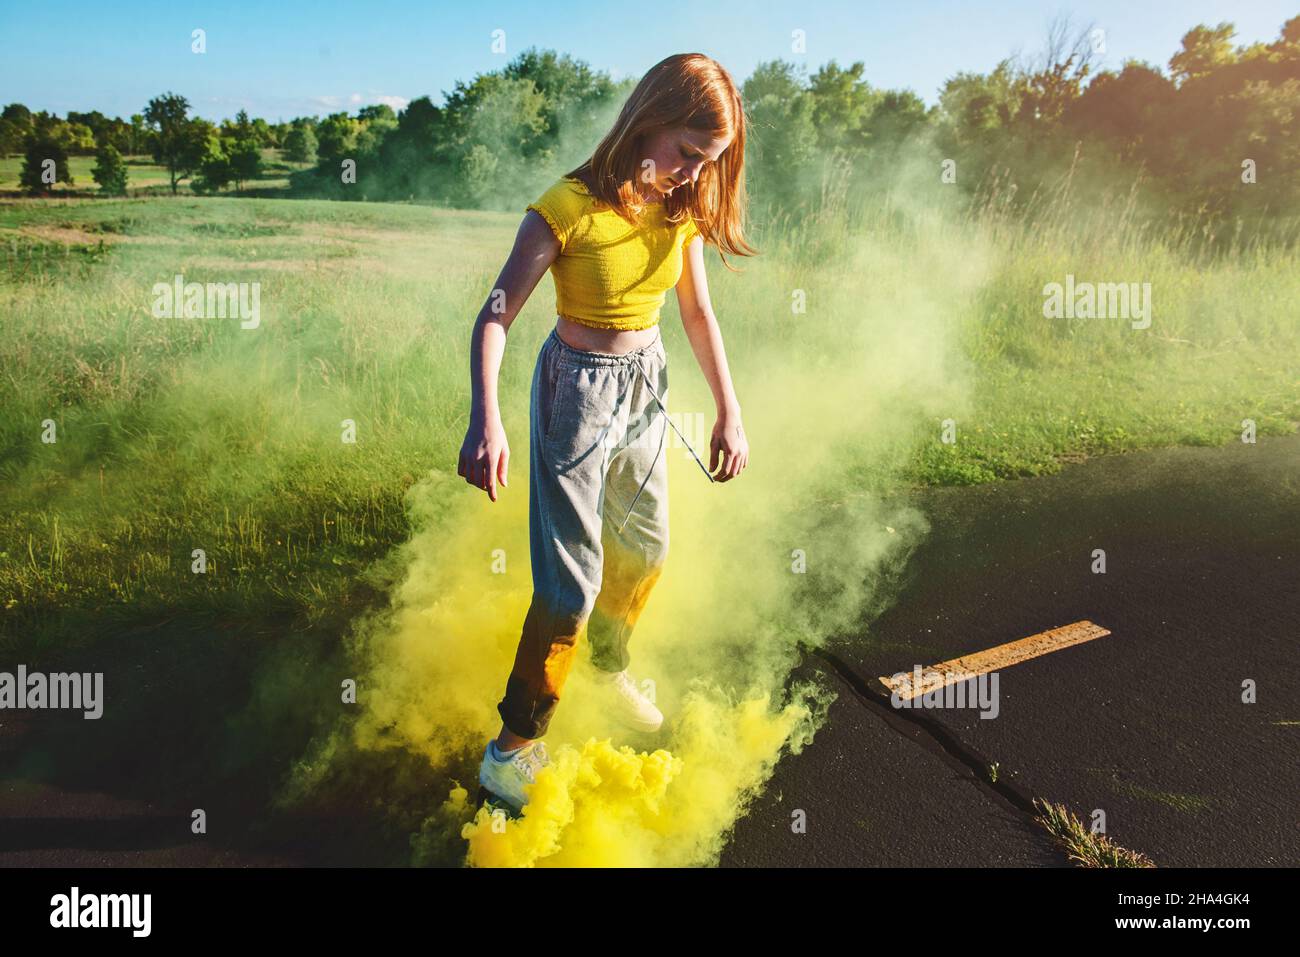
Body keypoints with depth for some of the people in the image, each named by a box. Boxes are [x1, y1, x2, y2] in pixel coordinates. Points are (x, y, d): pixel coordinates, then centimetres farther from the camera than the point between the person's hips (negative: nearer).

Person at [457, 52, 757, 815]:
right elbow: (496, 317, -22)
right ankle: (518, 739, 14)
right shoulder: (569, 208, -22)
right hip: (579, 388, -6)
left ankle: (610, 664, 49)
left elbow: (699, 313, 6)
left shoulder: (682, 208, -4)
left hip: (647, 382, 7)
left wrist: (731, 411, 3)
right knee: (572, 578, -6)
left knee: (647, 546, 21)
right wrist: (486, 420, -36)